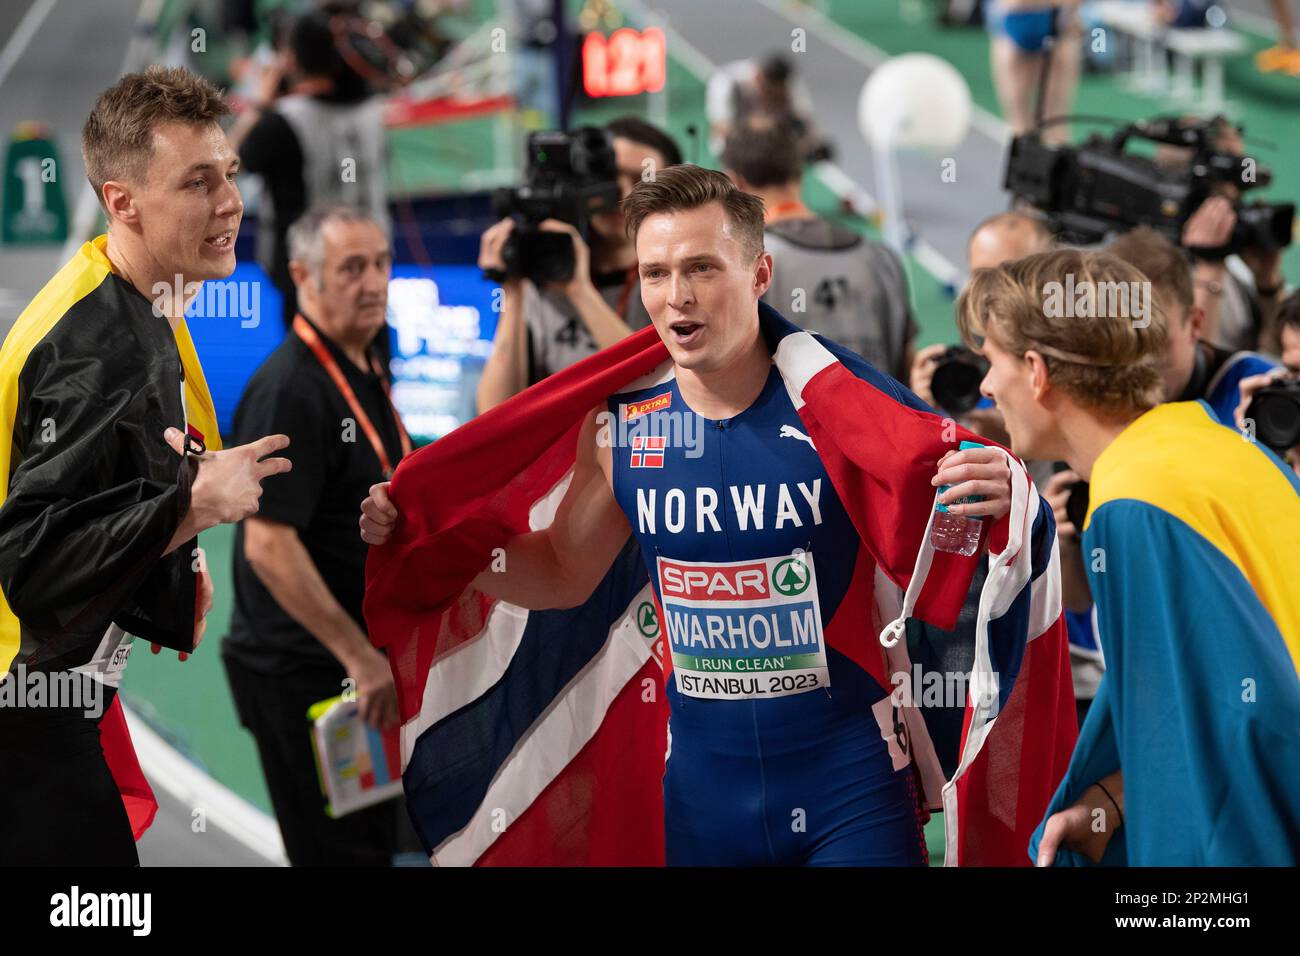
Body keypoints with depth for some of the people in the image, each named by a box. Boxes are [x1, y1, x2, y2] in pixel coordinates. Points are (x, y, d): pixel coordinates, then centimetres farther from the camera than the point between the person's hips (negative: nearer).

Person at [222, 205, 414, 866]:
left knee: (372, 843, 16)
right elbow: (269, 544, -26)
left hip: (356, 663, 10)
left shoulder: (365, 372, 11)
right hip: (304, 670, -9)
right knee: (340, 854, -5)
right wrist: (359, 657, -25)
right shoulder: (291, 389, -20)